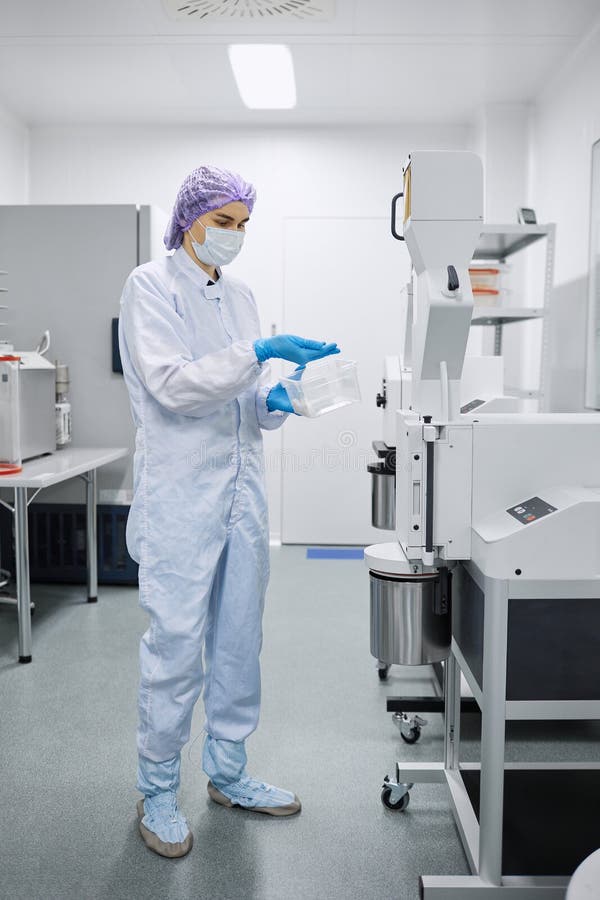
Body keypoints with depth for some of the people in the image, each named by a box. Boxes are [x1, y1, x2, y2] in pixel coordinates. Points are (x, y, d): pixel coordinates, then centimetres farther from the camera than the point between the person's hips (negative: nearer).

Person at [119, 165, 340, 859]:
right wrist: (261, 353, -23)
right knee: (176, 647, 0)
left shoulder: (238, 295, 15)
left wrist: (273, 400, -5)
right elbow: (172, 385, -17)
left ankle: (227, 773, 30)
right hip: (182, 494, -7)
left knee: (239, 640, 13)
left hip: (242, 487, 7)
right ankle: (157, 792, 20)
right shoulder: (151, 285, -5)